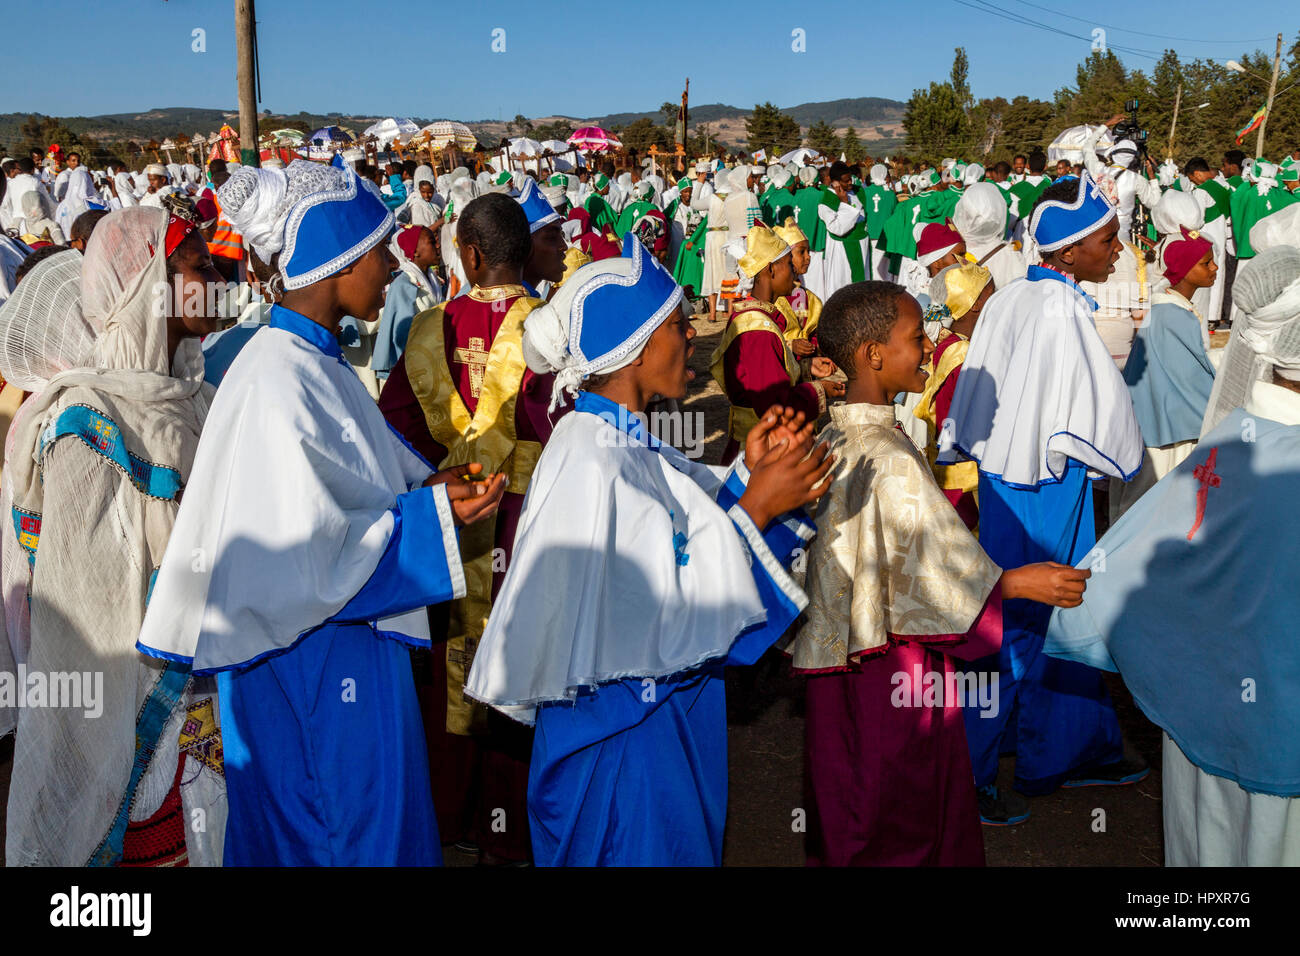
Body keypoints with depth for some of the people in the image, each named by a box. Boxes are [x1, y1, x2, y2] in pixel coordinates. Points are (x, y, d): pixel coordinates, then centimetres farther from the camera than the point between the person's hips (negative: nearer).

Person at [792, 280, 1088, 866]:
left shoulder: (832, 440, 1)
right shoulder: (890, 456, -25)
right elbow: (937, 569, -22)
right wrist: (1024, 583, -15)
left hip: (839, 648, 8)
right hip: (895, 662, -8)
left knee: (846, 806, 21)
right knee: (903, 823, 9)